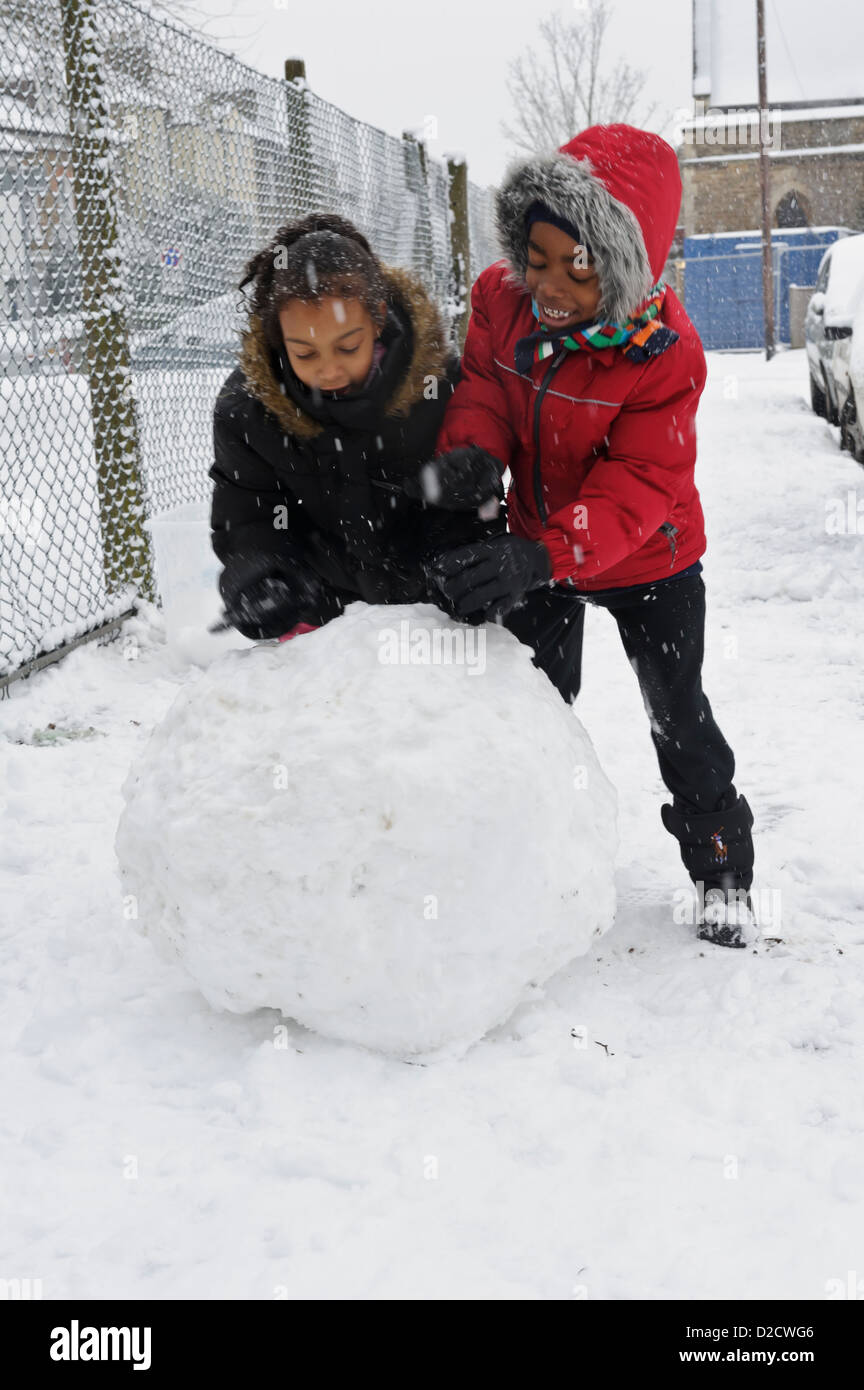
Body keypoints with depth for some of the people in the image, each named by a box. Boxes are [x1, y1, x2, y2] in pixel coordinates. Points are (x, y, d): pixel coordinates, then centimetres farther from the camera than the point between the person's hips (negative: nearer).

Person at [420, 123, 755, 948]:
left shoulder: (663, 352, -30)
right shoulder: (500, 298, -16)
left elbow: (641, 481, -33)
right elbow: (483, 386, -7)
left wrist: (542, 556, -47)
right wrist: (471, 447, -33)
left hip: (647, 560, -4)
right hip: (537, 549, 4)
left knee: (678, 715, 8)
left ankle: (721, 869, 28)